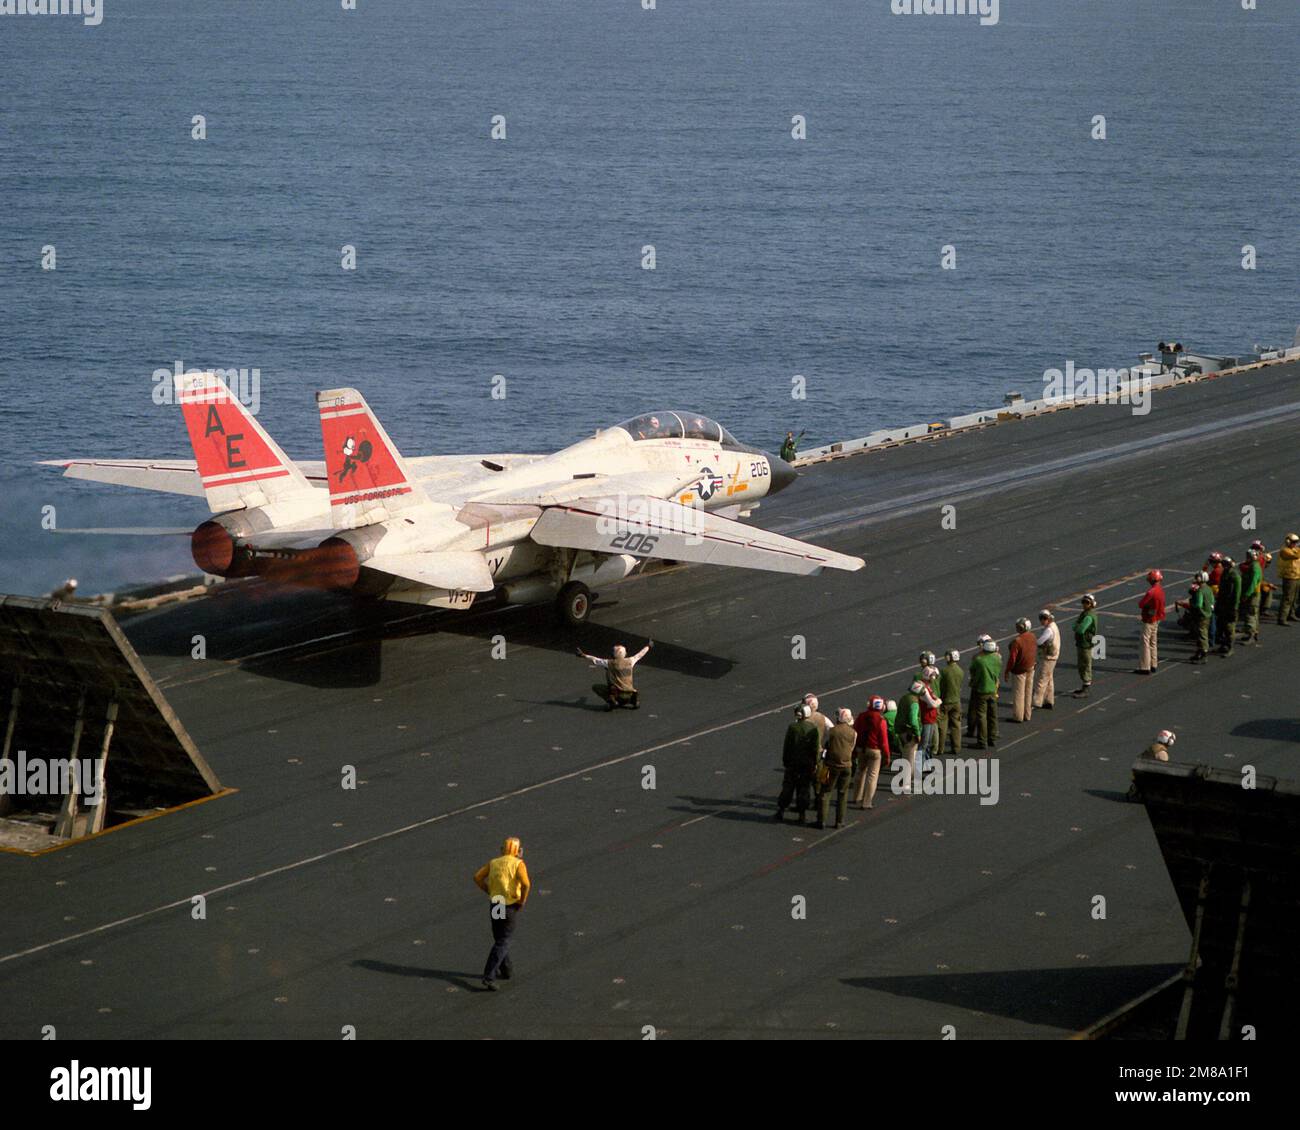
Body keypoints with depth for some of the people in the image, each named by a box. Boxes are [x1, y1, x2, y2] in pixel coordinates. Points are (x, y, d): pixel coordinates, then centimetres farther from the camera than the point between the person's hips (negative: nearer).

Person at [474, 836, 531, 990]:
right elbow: (526, 884, -27)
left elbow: (477, 876, -3)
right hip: (510, 907, -5)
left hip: (495, 905, 5)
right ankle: (489, 977, -13)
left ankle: (506, 970, 35)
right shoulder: (518, 864, -10)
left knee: (500, 939, 24)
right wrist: (522, 901, -11)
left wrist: (489, 891, 7)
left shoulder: (494, 862, 5)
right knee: (502, 944, -2)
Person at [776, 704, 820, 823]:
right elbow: (815, 748, -6)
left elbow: (787, 745, -5)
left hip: (792, 761, 0)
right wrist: (815, 763, 2)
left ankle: (781, 811, 12)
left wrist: (785, 760, 5)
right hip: (807, 763, 0)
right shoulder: (813, 728, -8)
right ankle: (802, 814, 8)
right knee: (803, 789, 7)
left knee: (788, 787, 10)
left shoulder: (792, 727, -9)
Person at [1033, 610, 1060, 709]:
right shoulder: (1054, 626, 10)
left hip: (1047, 658, -10)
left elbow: (1039, 642, -29)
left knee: (1041, 680, -6)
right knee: (1049, 680, 17)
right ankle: (1049, 702, 24)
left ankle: (1037, 703, -3)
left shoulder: (1049, 630, -23)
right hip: (1051, 657, 10)